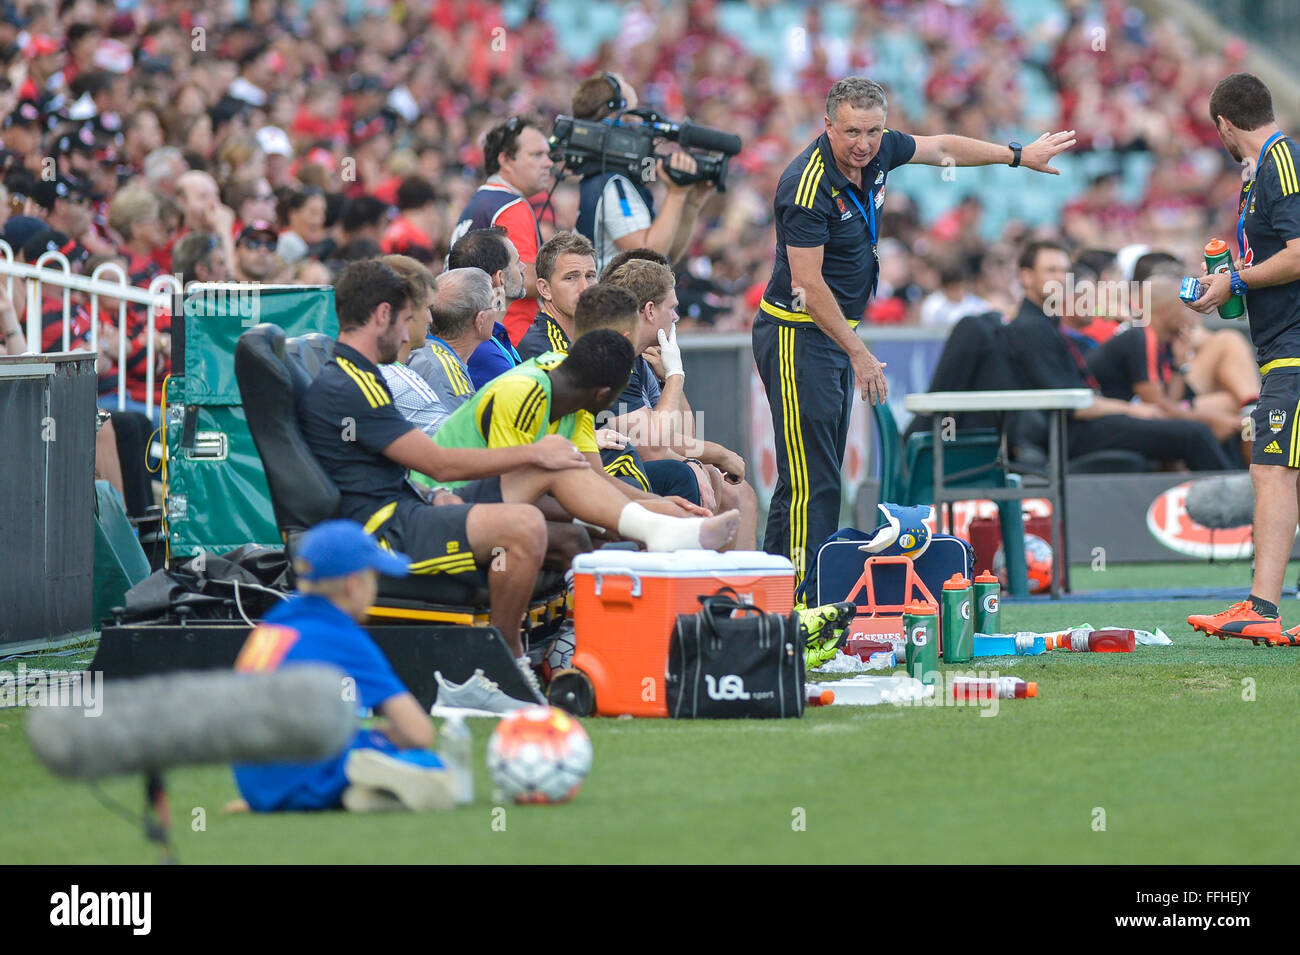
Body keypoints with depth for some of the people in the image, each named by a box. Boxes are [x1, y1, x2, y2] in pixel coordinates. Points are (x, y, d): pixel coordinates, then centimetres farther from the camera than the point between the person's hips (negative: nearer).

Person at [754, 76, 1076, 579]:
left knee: (822, 473, 9)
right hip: (798, 335, -9)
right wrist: (858, 353, -19)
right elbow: (808, 283, -22)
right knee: (813, 481, -12)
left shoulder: (878, 152, 2)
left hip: (835, 333, 9)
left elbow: (941, 147, 22)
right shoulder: (808, 185, -23)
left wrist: (1018, 155, 32)